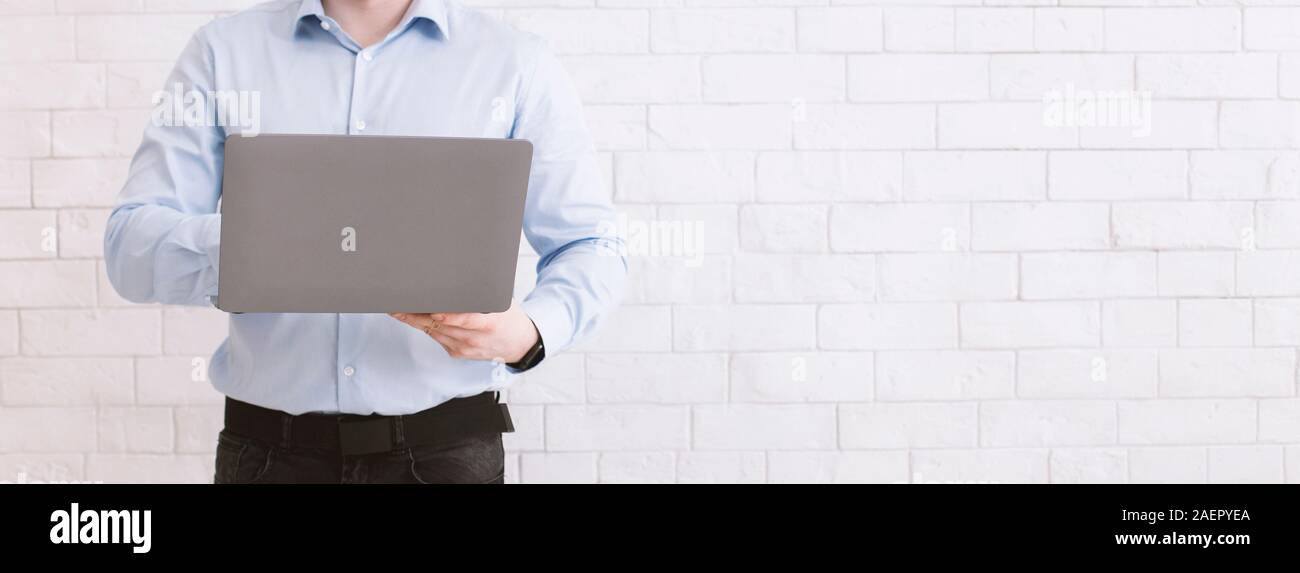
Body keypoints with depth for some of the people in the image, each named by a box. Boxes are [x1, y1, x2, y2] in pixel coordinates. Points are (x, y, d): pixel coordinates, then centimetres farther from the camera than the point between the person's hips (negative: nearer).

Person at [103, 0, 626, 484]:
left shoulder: (516, 64, 2)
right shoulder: (223, 50, 4)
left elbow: (589, 249, 2)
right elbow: (130, 245, -3)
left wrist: (529, 332, -21)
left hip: (445, 444, -1)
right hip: (270, 445, 1)